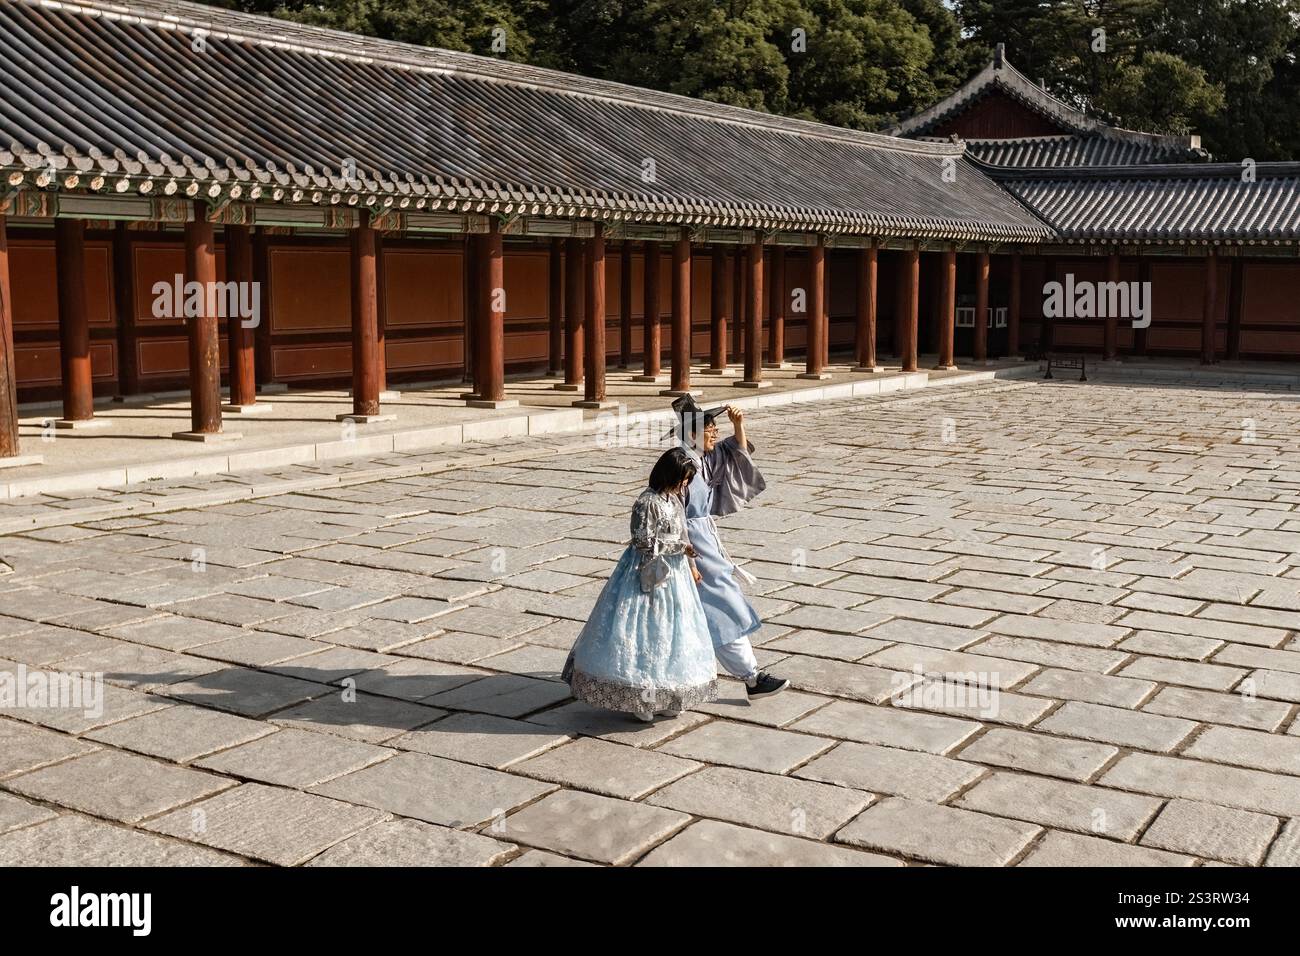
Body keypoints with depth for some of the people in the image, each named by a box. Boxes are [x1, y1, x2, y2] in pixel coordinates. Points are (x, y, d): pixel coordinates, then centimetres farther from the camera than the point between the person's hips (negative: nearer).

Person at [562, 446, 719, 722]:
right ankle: (638, 696, 5)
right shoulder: (648, 502, -18)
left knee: (672, 631, 11)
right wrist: (680, 547, -15)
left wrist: (691, 565, 18)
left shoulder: (674, 498, 8)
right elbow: (644, 541, -19)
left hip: (674, 573, 9)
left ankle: (666, 696, 20)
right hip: (649, 574, -9)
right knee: (645, 630, -4)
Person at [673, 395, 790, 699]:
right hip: (692, 546, -10)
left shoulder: (702, 458, 5)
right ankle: (753, 678, 0)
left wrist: (738, 425, 0)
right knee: (724, 609, -5)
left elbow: (737, 452, 18)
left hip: (706, 539, 10)